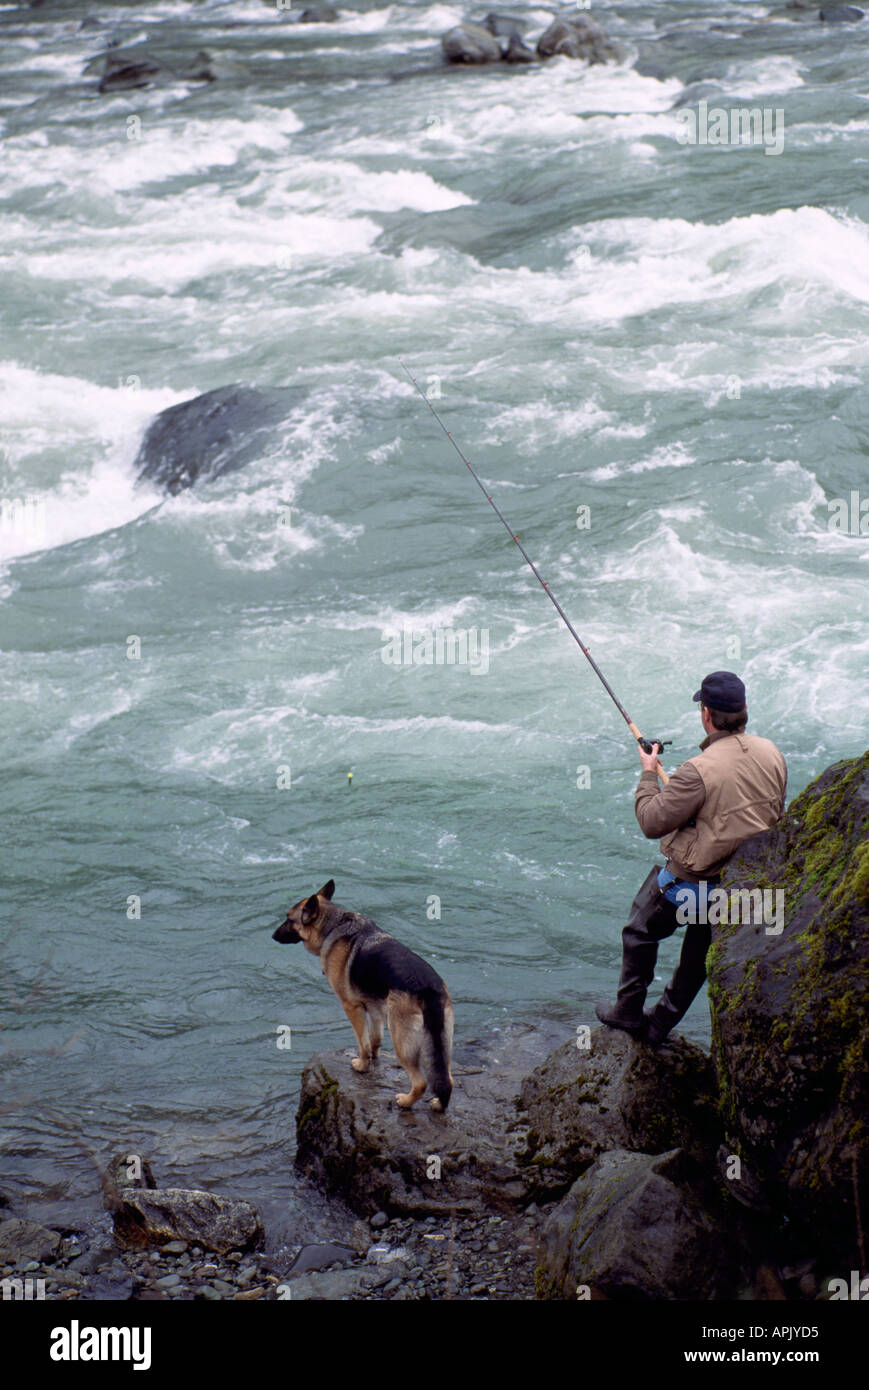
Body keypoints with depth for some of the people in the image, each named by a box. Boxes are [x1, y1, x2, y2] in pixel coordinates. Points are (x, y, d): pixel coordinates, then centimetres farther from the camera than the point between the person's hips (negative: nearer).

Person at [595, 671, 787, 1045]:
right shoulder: (771, 754, -7)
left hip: (691, 881, -6)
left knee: (641, 931, 20)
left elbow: (652, 822, -20)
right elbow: (774, 813, 10)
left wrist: (648, 775, -6)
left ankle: (627, 1011, 30)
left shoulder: (699, 771, -29)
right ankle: (658, 1026, 35)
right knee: (700, 952, 22)